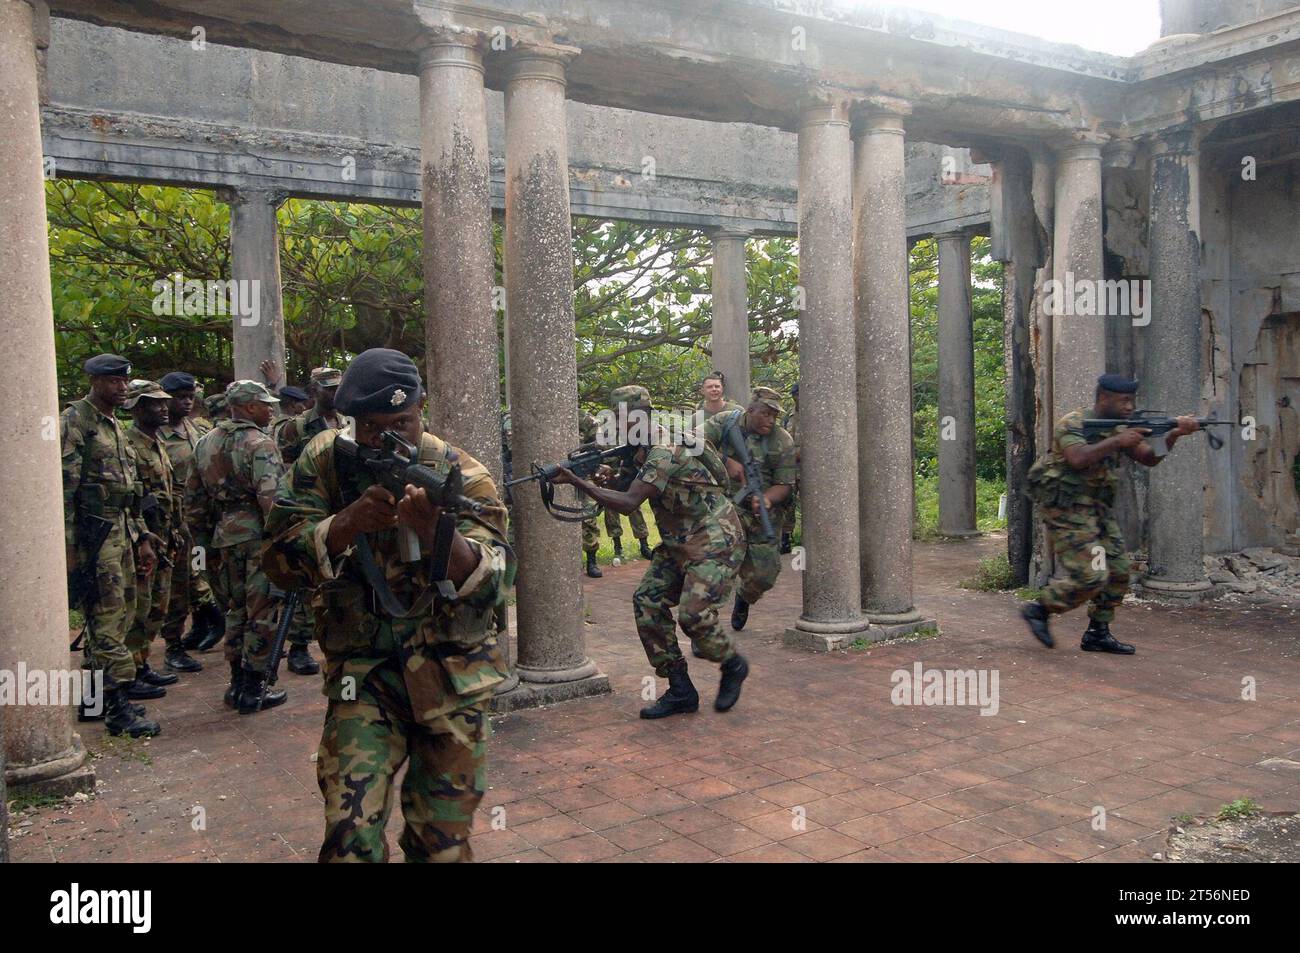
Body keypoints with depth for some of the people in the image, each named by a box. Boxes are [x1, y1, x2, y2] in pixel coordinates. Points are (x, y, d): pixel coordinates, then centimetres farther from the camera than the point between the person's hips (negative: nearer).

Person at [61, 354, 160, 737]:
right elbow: (63, 488, -15)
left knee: (117, 614, 13)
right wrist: (67, 547, -19)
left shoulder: (116, 426, 18)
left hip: (121, 532, 9)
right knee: (107, 619, -8)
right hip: (92, 536, -9)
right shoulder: (74, 421, -9)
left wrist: (142, 538, 19)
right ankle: (117, 708, -4)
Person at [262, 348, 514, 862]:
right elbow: (281, 560, -10)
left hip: (451, 673, 1)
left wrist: (435, 530, -37)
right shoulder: (326, 461, -4)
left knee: (444, 842, 12)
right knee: (351, 837, -14)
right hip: (363, 670, 0)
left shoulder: (462, 475, -7)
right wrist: (350, 522, -27)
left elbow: (493, 582, -18)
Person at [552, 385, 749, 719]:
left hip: (715, 542, -10)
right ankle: (680, 691, 4)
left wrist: (576, 481, -32)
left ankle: (733, 666, 12)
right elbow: (624, 487, 7)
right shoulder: (642, 450, 6)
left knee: (692, 614, -19)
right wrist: (611, 477, -15)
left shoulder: (664, 452, -24)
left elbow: (628, 503, -31)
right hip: (678, 543, 10)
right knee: (647, 601, -2)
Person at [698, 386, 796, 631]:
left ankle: (744, 598, 40)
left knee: (764, 575, 4)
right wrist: (727, 461, -25)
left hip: (761, 518, 1)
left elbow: (784, 484, -4)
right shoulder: (725, 422, -4)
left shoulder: (782, 441, -5)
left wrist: (766, 500, -25)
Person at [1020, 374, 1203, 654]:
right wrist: (1116, 442, -26)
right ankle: (1038, 610, 4)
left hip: (1097, 510, 9)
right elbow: (1078, 458, -33)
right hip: (1067, 511, -9)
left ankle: (1097, 634, 17)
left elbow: (1148, 458, 6)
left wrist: (1174, 434, -9)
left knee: (1118, 571, 6)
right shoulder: (1073, 423, -14)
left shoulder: (1116, 428, 10)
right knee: (1090, 576, -14)